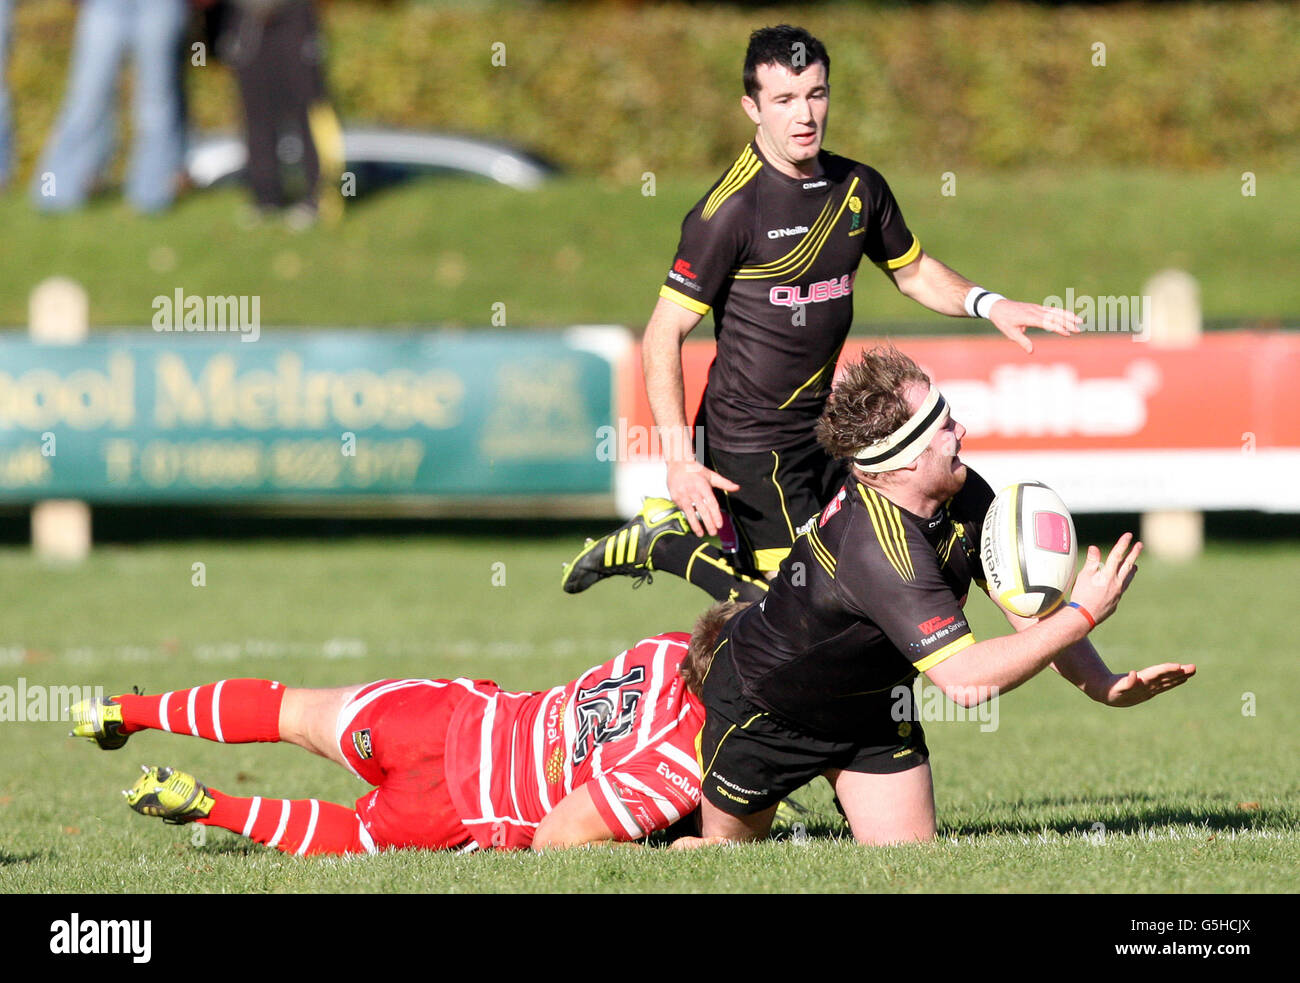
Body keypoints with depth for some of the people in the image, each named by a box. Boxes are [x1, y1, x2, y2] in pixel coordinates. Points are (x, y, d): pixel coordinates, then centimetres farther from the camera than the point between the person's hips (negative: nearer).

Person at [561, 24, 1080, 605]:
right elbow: (664, 334, -15)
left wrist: (987, 303, 0)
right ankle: (669, 541, 8)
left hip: (819, 425, 7)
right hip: (751, 442, -7)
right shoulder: (731, 208, -17)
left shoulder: (859, 187, 3)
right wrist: (679, 459, -23)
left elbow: (913, 272, 20)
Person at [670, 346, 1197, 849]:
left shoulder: (964, 497, -15)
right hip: (763, 711, -7)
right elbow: (965, 680, -42)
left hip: (872, 707, 7)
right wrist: (1083, 615, -41)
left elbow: (1030, 604, -8)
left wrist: (1104, 684, -24)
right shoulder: (877, 551, -41)